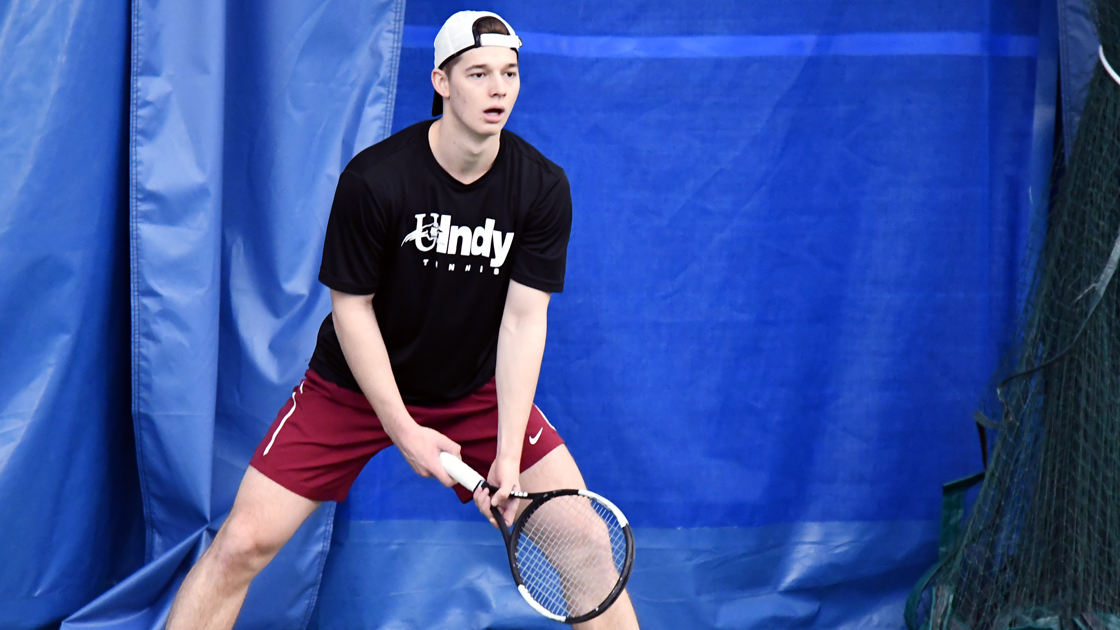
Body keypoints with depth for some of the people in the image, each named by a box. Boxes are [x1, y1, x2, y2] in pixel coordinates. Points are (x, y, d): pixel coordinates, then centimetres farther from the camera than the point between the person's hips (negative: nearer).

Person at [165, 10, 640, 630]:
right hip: (356, 386, -2)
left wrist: (508, 454, -23)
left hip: (479, 390, 2)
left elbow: (524, 318, -15)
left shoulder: (543, 188, -13)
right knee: (243, 543, -11)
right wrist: (403, 429, -17)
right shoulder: (372, 179, -21)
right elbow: (352, 307, -13)